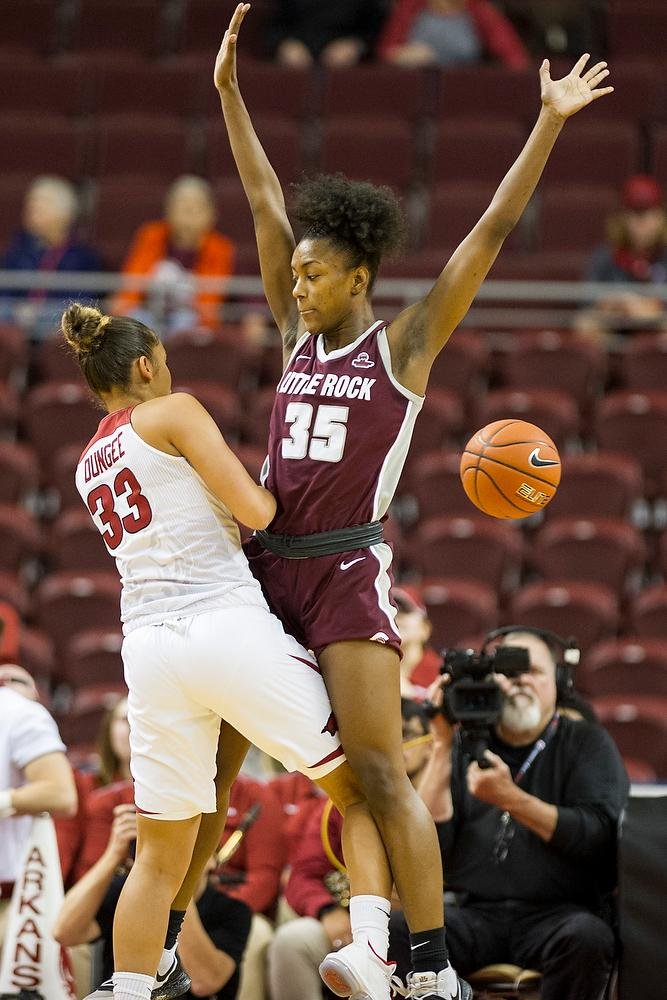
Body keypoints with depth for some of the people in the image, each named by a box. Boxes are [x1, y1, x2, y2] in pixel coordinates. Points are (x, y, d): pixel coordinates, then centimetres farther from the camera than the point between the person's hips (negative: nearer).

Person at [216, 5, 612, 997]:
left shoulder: (404, 344, -1)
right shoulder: (298, 334, 12)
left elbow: (491, 232, -5)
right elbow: (266, 202, 13)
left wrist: (548, 126, -8)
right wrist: (228, 88, 14)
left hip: (347, 571, -6)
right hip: (263, 565, 6)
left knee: (379, 773, -10)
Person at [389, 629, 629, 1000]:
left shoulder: (587, 743, 10)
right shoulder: (465, 746, 15)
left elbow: (598, 836, -5)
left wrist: (511, 799, -15)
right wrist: (442, 746, -1)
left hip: (560, 911, -2)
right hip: (477, 913, 2)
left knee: (587, 938, -37)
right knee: (396, 931, -28)